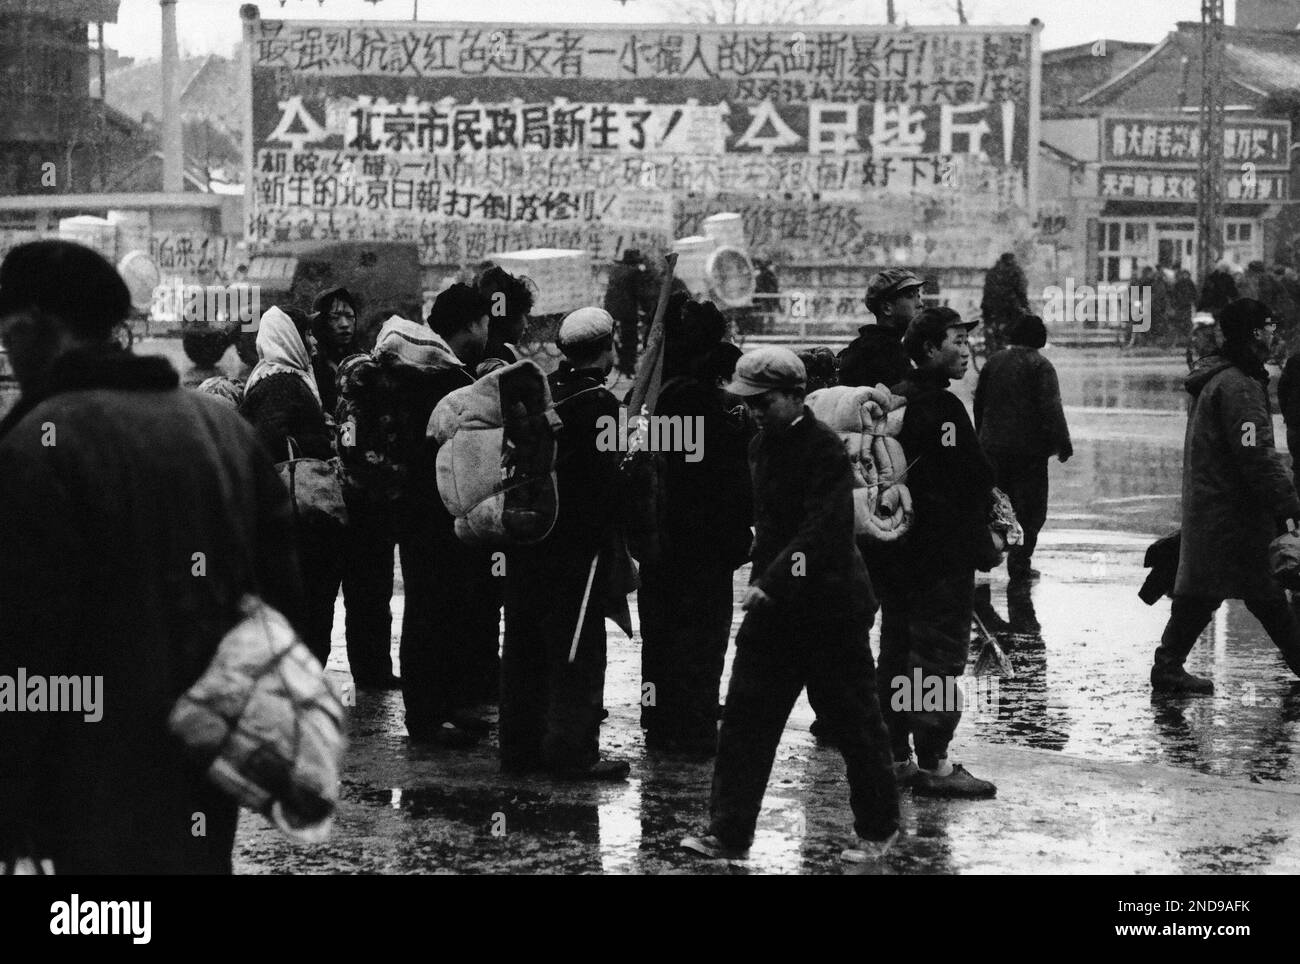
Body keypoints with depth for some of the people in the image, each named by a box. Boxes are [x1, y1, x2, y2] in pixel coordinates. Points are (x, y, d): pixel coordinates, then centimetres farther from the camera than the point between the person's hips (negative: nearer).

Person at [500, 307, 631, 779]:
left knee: (525, 647, 14)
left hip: (524, 541, 8)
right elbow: (607, 480, -18)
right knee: (578, 652, -1)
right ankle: (572, 752, 1)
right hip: (577, 545, -8)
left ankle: (520, 744, 22)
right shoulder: (598, 402, -15)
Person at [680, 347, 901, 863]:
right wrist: (761, 580, 16)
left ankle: (878, 829, 19)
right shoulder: (761, 446, 10)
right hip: (773, 607, 7)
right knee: (744, 718, 1)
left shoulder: (826, 450, -16)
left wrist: (773, 582, -32)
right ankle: (728, 833, 3)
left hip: (830, 607, -7)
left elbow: (822, 529, -26)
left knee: (854, 722, 4)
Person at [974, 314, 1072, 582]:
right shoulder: (1040, 366, -10)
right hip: (1029, 447, -5)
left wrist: (982, 436, 26)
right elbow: (1051, 409, -16)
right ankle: (1020, 563, -3)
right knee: (1030, 508, 2)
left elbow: (979, 402, 16)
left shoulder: (993, 362, 9)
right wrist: (1062, 444, -12)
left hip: (993, 446, 5)